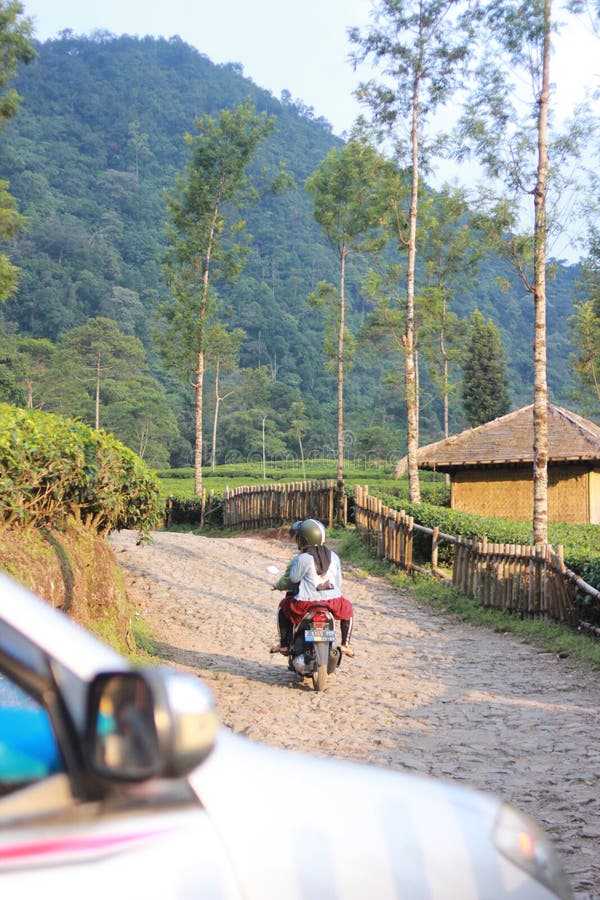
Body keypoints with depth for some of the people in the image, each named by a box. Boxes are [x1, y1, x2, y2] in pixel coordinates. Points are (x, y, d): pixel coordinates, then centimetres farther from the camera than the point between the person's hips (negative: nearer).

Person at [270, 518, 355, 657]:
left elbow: (293, 578, -2)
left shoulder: (302, 559, -11)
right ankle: (346, 645, 26)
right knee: (347, 609, 33)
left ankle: (284, 644, 22)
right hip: (332, 600, 3)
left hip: (307, 601, -3)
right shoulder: (333, 556, 4)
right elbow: (338, 580, 13)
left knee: (283, 608, 24)